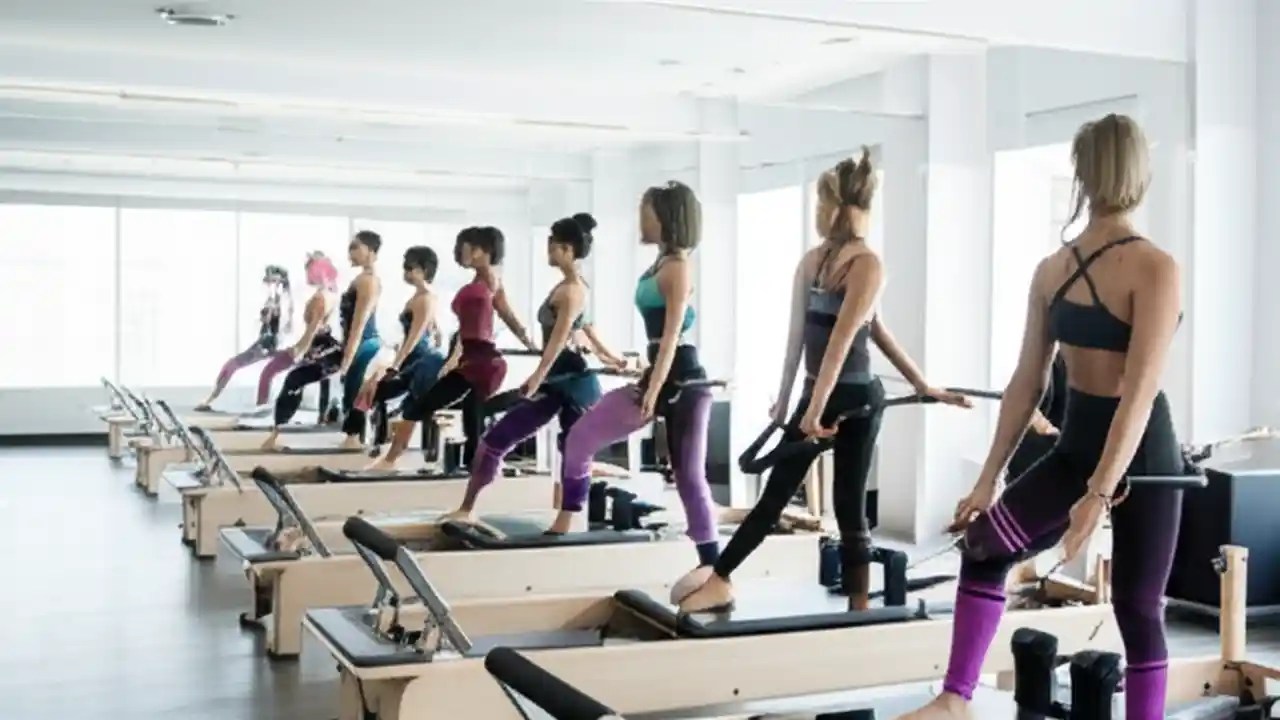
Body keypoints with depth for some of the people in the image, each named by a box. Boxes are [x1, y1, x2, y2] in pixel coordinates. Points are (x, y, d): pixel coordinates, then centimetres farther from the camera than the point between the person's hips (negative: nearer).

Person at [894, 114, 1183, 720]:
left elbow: (1025, 386, 2)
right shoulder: (1155, 267, -12)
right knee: (1138, 608, 6)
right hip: (1142, 453, -2)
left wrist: (989, 480, 7)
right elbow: (1140, 391, -20)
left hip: (1077, 448, 3)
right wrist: (1101, 493, -22)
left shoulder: (1051, 271, 0)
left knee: (985, 551, 21)